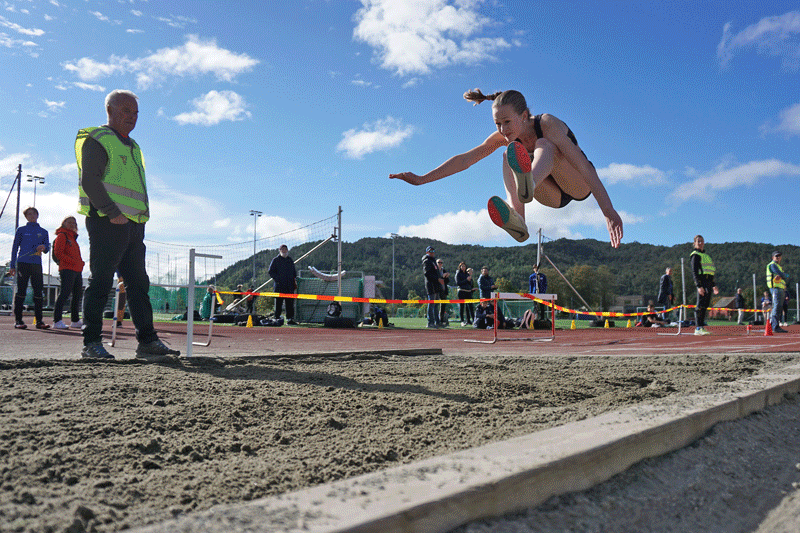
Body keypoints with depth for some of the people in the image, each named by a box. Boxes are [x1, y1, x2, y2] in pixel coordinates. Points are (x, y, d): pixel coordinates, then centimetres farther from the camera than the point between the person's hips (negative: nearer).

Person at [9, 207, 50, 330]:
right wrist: (12, 265, 3)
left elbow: (47, 249, 12)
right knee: (21, 291, -4)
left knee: (38, 291, -2)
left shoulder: (43, 232, 17)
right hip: (22, 263, -2)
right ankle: (18, 320, -2)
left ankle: (39, 320, -1)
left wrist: (44, 247, -13)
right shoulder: (21, 230, 11)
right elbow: (15, 247, 10)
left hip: (37, 264, 2)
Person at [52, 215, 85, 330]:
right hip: (67, 269, -9)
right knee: (65, 293, -14)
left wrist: (81, 262, 9)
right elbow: (58, 253, -10)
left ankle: (75, 321, 18)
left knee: (78, 295, 10)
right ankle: (57, 321, -13)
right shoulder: (62, 236, 1)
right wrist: (73, 262, -17)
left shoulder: (73, 238, 26)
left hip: (77, 270, 9)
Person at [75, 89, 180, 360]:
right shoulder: (97, 140, -1)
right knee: (101, 282, -6)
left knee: (139, 283, 6)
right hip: (108, 223, -8)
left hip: (133, 225, 8)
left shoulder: (133, 147, 25)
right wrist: (113, 213, -20)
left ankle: (147, 341, 9)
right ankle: (91, 343, 0)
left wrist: (142, 219, 12)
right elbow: (90, 181, -13)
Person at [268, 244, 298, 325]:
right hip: (280, 286, -4)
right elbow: (271, 272, 0)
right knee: (278, 303, -1)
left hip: (290, 286, 4)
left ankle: (290, 319, 7)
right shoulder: (275, 260, 3)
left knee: (290, 303, 3)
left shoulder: (290, 260, 18)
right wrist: (277, 280, -11)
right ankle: (277, 319, 5)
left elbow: (294, 272, 25)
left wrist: (294, 280, 10)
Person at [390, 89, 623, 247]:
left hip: (579, 185, -4)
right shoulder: (503, 138, -9)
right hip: (555, 197, 4)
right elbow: (465, 159, -10)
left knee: (544, 145, -31)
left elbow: (583, 165, -29)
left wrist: (608, 210, -34)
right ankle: (517, 220, -45)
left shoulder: (547, 124, -24)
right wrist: (422, 179, -17)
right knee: (509, 156, -23)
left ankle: (528, 185, -64)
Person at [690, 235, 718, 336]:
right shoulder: (695, 255, -3)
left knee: (705, 305, 7)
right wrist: (699, 286, -22)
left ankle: (701, 326, 10)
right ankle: (698, 328, -13)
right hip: (702, 281, -9)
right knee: (701, 305, -12)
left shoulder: (705, 255, 24)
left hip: (708, 282, 9)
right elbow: (694, 272, -12)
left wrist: (713, 285, 24)